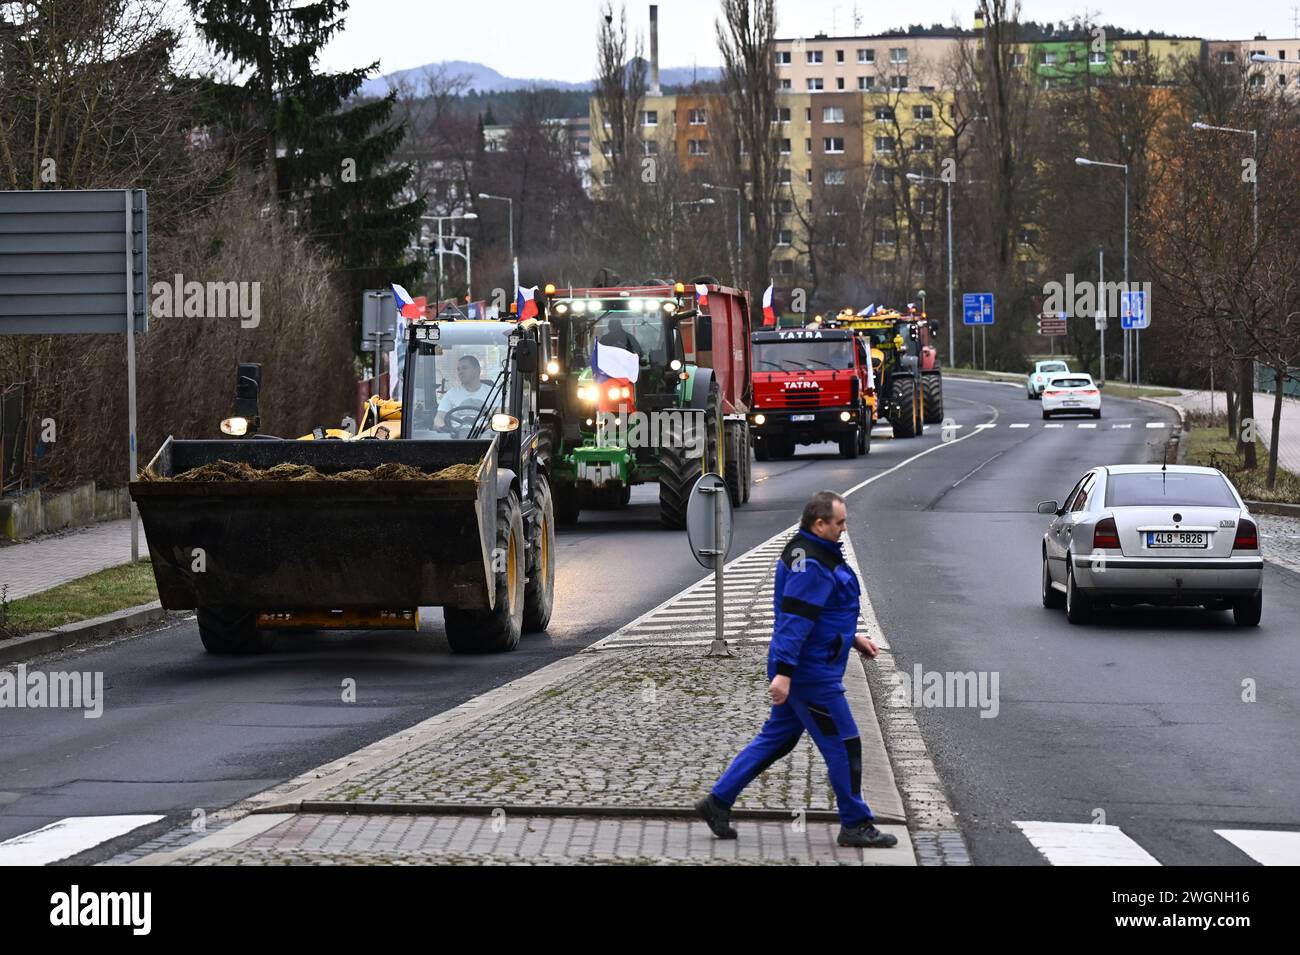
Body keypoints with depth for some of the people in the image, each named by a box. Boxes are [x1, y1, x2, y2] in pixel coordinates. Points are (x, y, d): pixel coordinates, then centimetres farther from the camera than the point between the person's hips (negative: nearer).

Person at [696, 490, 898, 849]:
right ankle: (855, 825, 10)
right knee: (843, 746, 0)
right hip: (812, 676, -11)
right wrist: (783, 673, -30)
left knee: (776, 738, 16)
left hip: (802, 671, 11)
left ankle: (718, 801, 19)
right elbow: (794, 620, -27)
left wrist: (852, 638, 25)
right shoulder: (811, 565, -22)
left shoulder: (814, 554, 13)